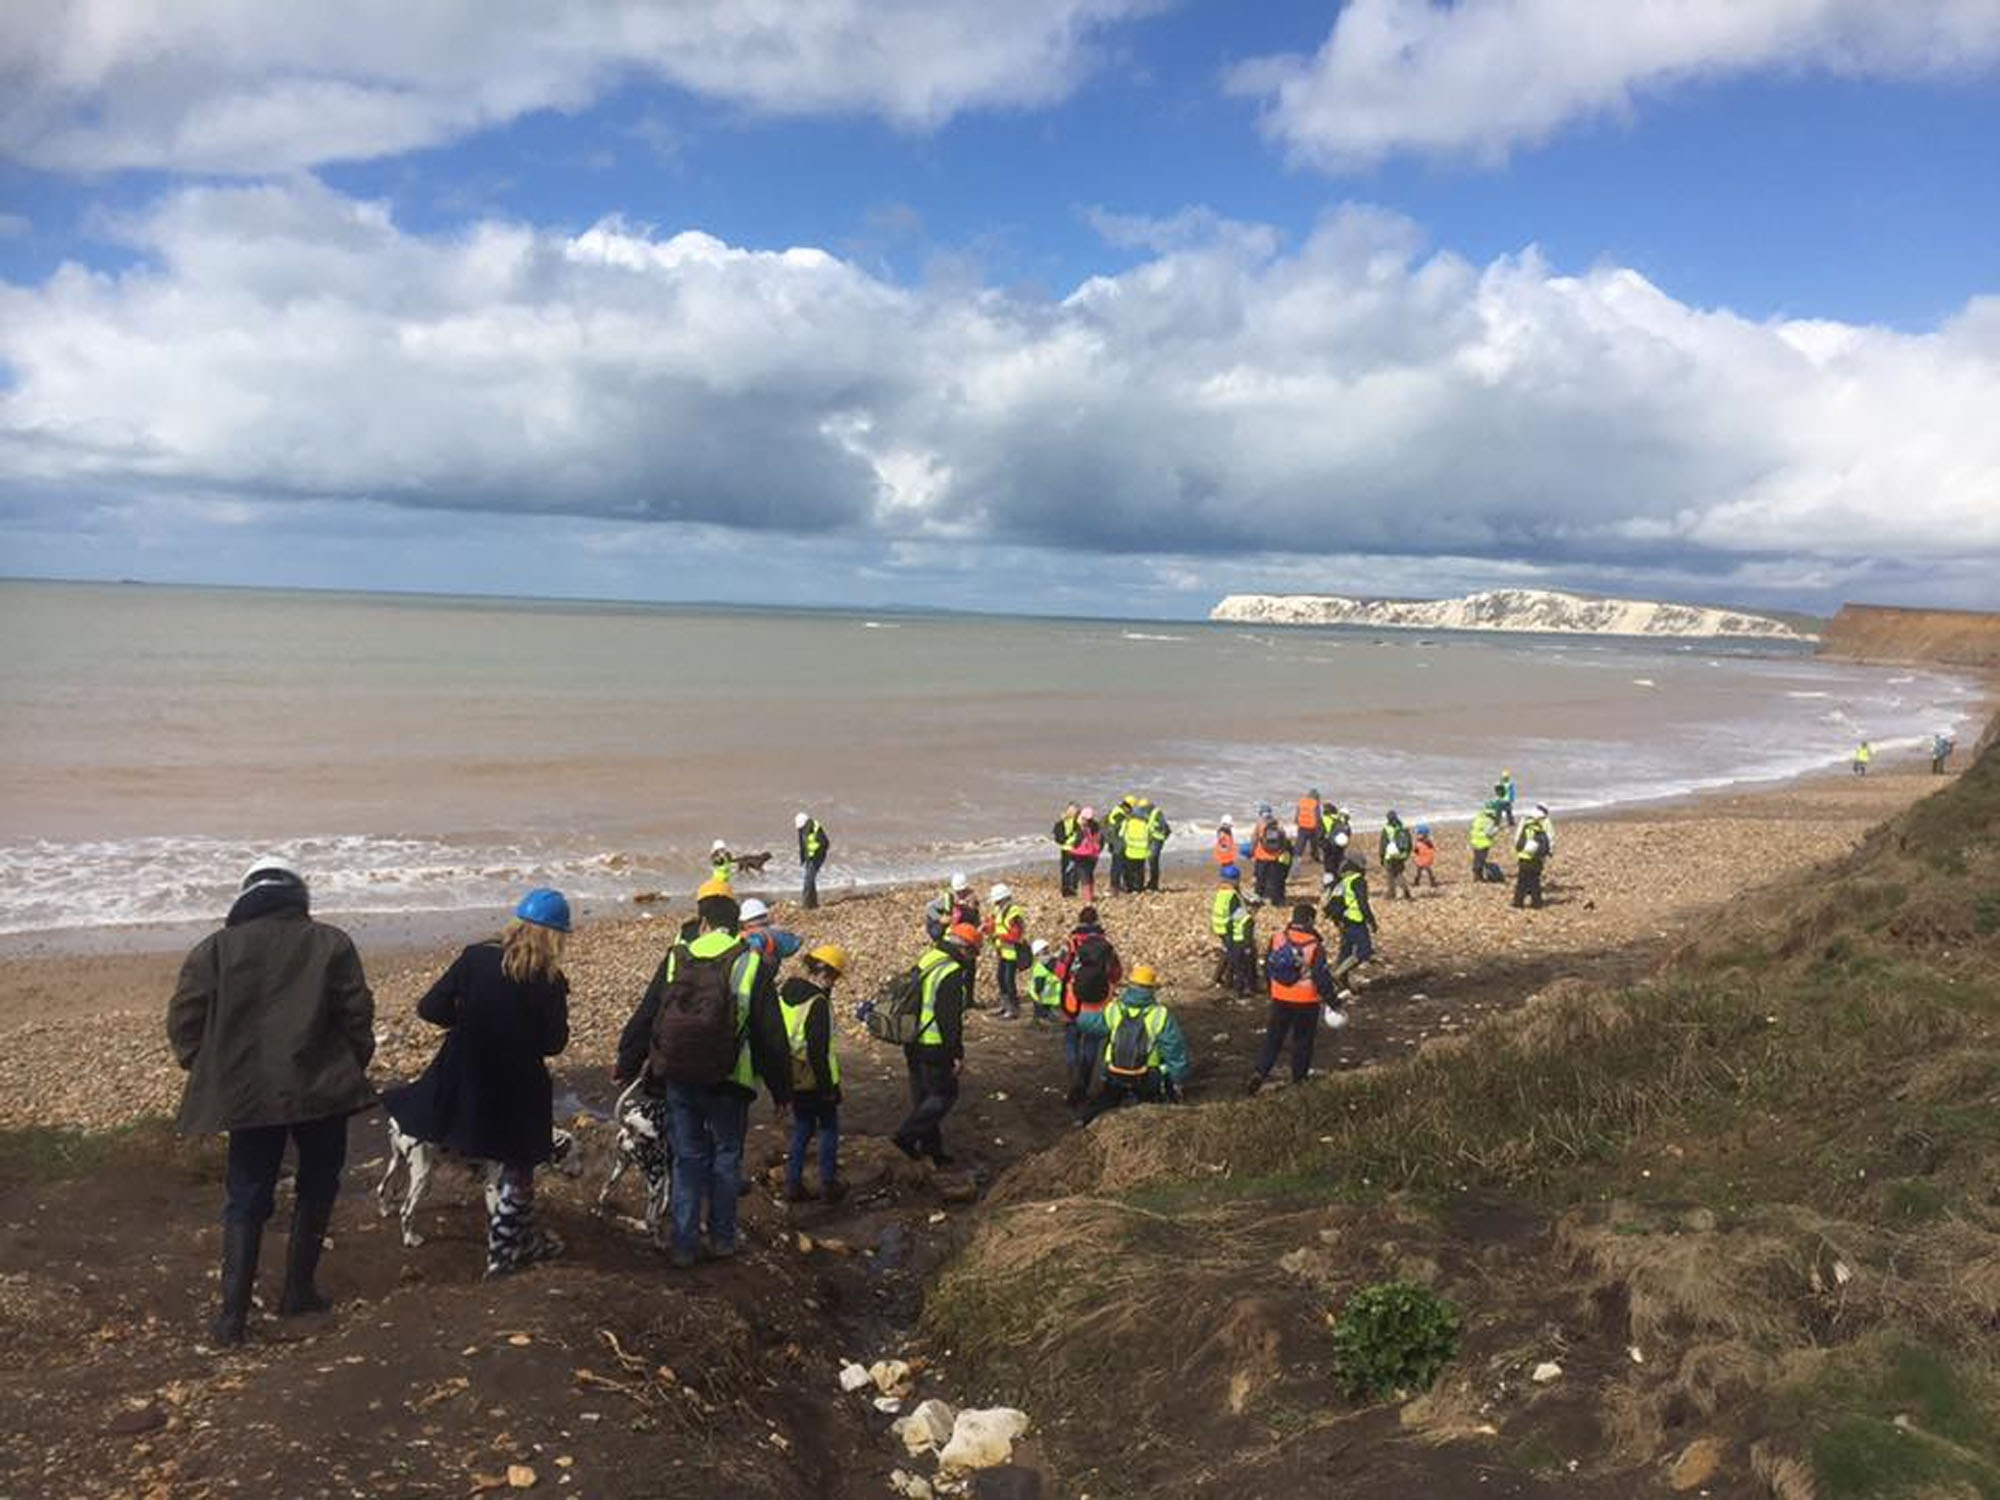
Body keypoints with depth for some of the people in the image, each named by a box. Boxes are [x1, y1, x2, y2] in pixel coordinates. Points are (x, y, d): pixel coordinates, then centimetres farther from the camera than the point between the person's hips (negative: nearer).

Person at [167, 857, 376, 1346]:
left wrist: (208, 1073, 14)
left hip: (246, 1097, 1)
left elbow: (183, 1021, 0)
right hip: (323, 1090, -1)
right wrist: (353, 1068, 10)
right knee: (316, 1189, 18)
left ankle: (233, 1314, 7)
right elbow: (358, 1014, -5)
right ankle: (298, 1291, 22)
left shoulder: (215, 949, 1)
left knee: (245, 1202, 11)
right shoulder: (331, 943, -2)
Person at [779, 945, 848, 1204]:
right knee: (829, 1128, 9)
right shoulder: (818, 1002, -22)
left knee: (802, 1127, 18)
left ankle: (793, 1184, 17)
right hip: (814, 1079, -7)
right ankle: (829, 1185, 12)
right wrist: (828, 1087, -14)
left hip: (790, 1077, 7)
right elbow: (819, 1051, -22)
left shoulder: (783, 990, 4)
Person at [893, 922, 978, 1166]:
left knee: (923, 1096, 16)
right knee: (944, 1095, 3)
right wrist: (957, 1054, -14)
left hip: (914, 1044, 9)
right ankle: (907, 1135, -3)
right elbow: (950, 1019, -22)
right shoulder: (953, 974, -19)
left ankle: (931, 1148, 25)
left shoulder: (924, 963, 11)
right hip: (934, 1048, -9)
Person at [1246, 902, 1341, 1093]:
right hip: (1307, 1002, -3)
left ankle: (1260, 1072, -1)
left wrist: (1272, 991, 23)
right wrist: (1332, 1004, -4)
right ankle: (1299, 1078, 23)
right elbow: (1322, 978, -15)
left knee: (1273, 1037, 12)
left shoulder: (1277, 940, -4)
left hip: (1280, 999, 3)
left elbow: (1268, 969, 7)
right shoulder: (1315, 947, -18)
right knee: (1302, 1040, 14)